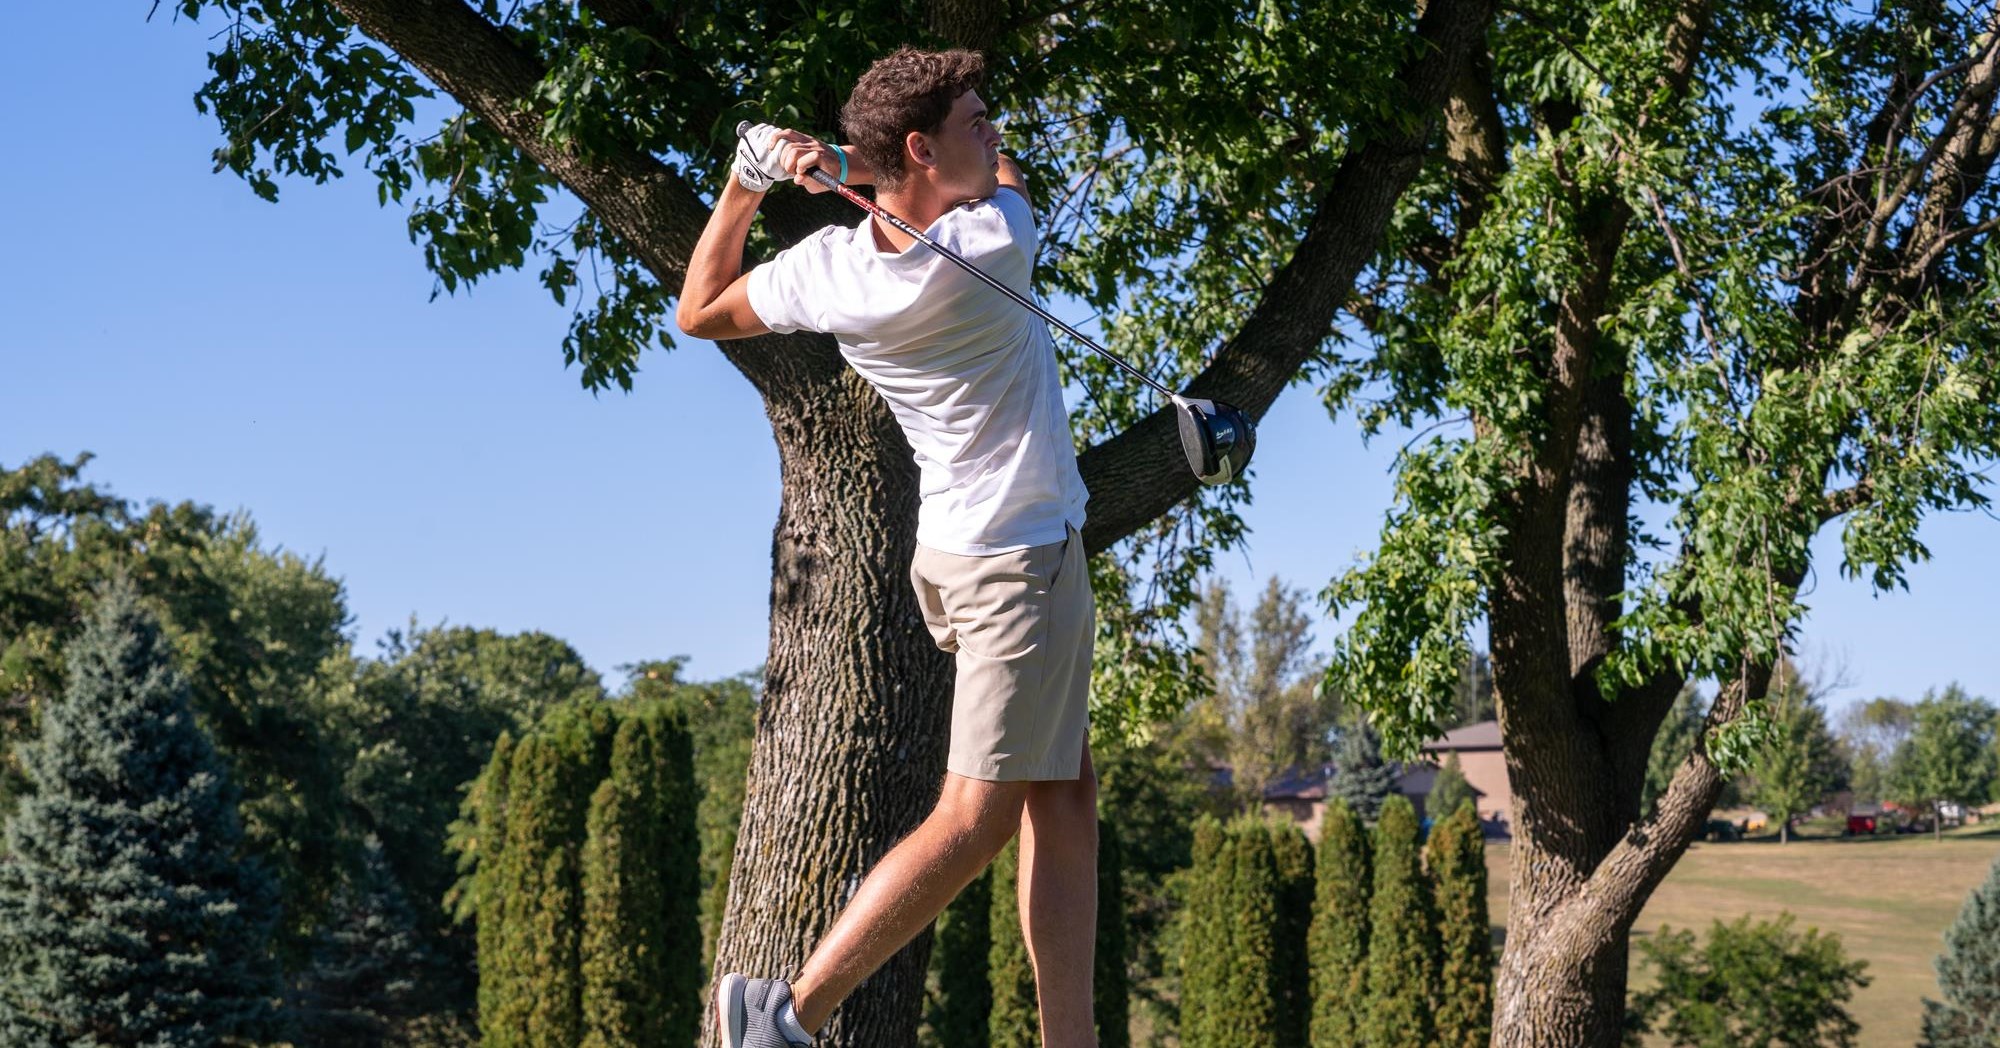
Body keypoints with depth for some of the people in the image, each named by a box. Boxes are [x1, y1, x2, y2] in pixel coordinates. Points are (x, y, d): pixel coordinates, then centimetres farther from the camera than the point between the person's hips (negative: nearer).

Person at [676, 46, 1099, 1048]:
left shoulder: (826, 265, -3)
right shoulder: (991, 249, -18)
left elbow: (698, 312, 16)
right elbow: (1009, 172, 7)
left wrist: (743, 183, 11)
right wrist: (841, 163, 8)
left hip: (951, 546, 8)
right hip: (1023, 558, -8)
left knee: (1064, 794, 10)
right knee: (974, 819, -8)